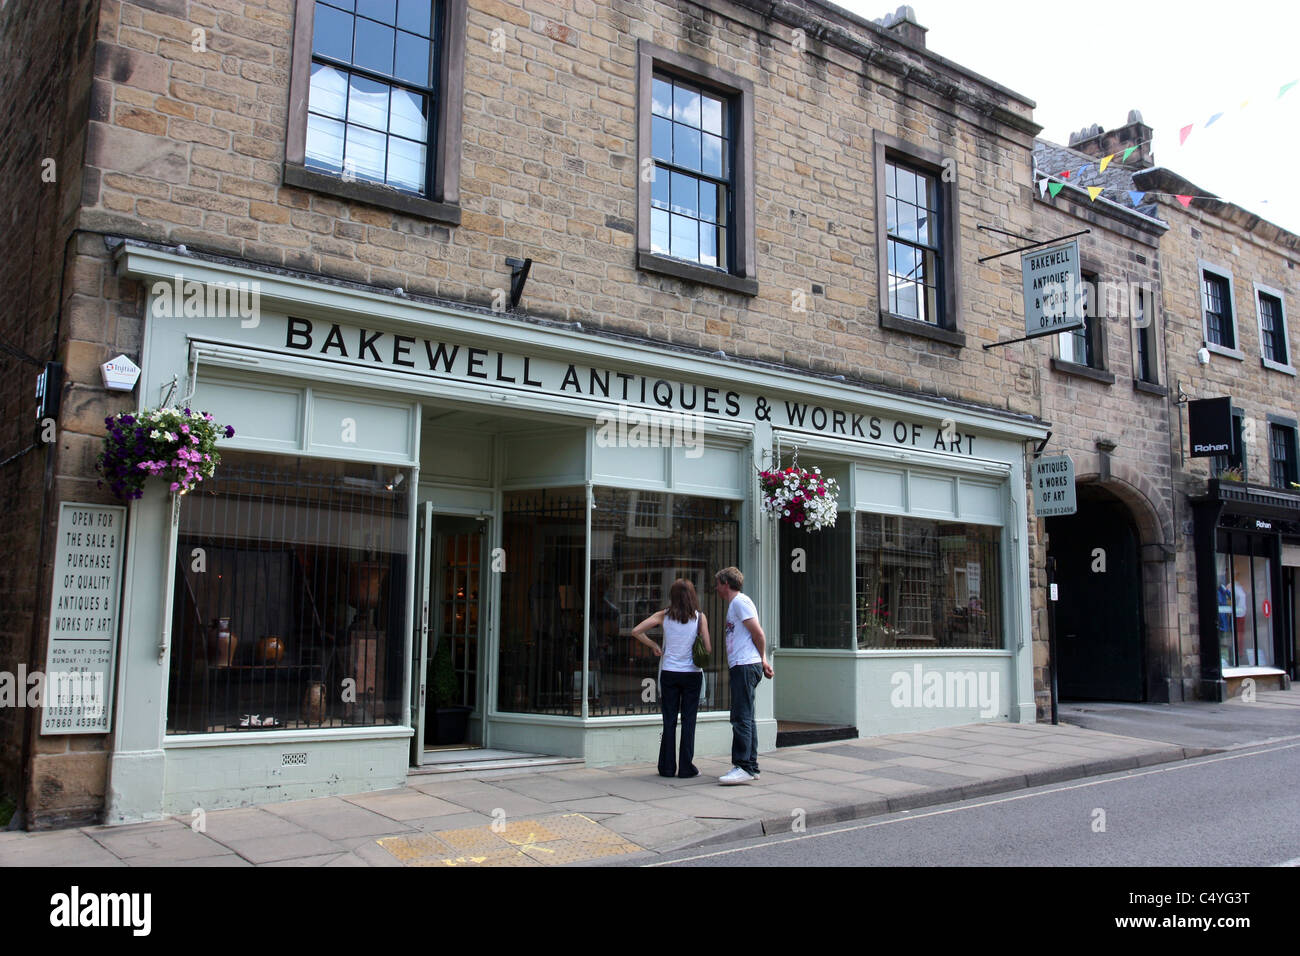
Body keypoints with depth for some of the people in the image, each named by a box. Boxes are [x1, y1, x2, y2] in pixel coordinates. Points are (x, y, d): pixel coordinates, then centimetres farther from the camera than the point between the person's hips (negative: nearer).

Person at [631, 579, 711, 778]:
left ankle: (667, 767, 11)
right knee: (688, 720, 5)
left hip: (669, 672, 1)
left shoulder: (663, 616, 0)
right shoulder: (700, 617, -4)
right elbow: (708, 649, -7)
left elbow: (636, 631, -5)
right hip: (692, 673, -1)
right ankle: (686, 767, 7)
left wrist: (654, 646, 5)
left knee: (669, 721, 8)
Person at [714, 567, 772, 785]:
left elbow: (758, 634, -12)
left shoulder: (740, 602, -8)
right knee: (745, 718, 11)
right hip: (742, 667, 11)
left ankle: (744, 767, -14)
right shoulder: (735, 604, 23)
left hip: (745, 666, -11)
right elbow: (756, 635, 21)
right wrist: (762, 660, 13)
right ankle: (751, 766, 15)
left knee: (741, 718, -12)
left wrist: (761, 660, 2)